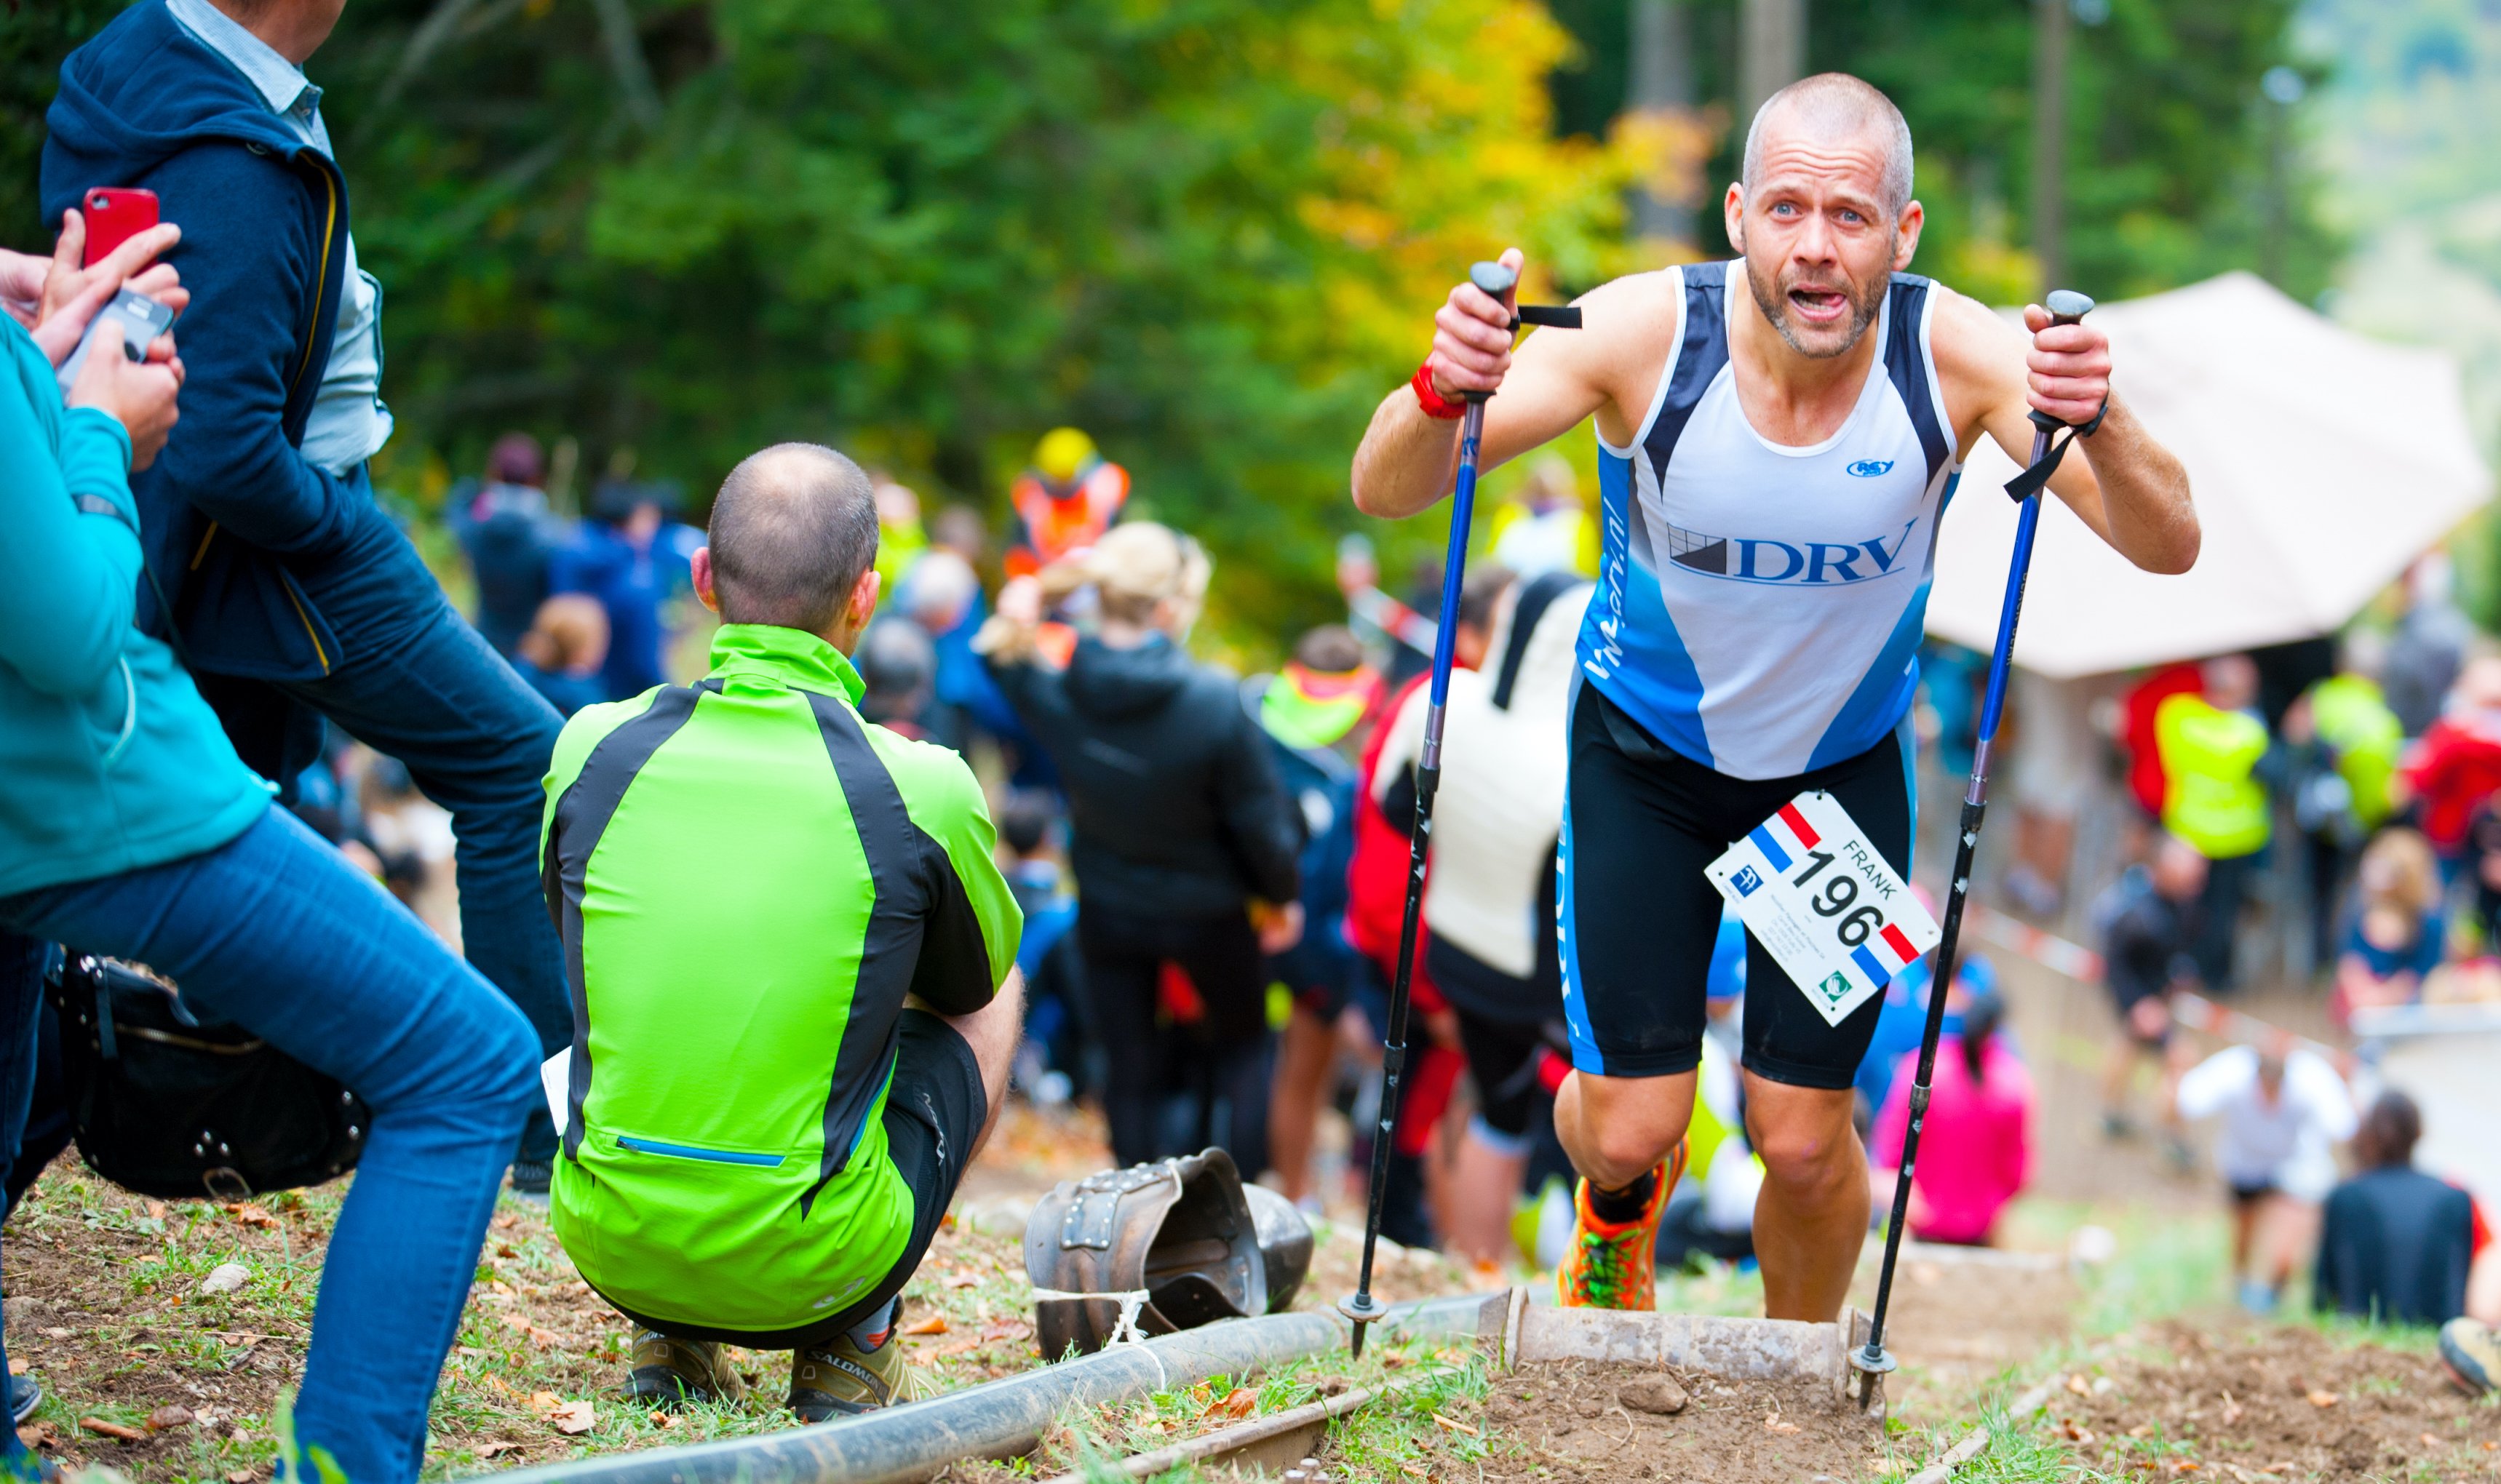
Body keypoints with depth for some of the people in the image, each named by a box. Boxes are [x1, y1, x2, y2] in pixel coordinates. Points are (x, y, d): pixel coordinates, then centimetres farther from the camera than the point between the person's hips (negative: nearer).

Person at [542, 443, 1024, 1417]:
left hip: (609, 1248, 3)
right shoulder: (923, 791, -11)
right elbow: (974, 978, 11)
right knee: (991, 1000, 23)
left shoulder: (594, 749, -4)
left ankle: (670, 1339, 19)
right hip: (811, 1267, -3)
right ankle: (848, 1345, 16)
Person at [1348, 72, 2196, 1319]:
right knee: (1630, 1126, -3)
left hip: (1844, 762, 1)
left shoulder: (1957, 356, -25)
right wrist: (1440, 397, -50)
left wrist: (2100, 426, -50)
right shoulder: (1646, 335, -27)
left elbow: (2167, 547, -29)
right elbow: (1383, 493, -27)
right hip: (1647, 750, -1)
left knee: (1803, 1143, 1)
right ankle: (1619, 1211, 37)